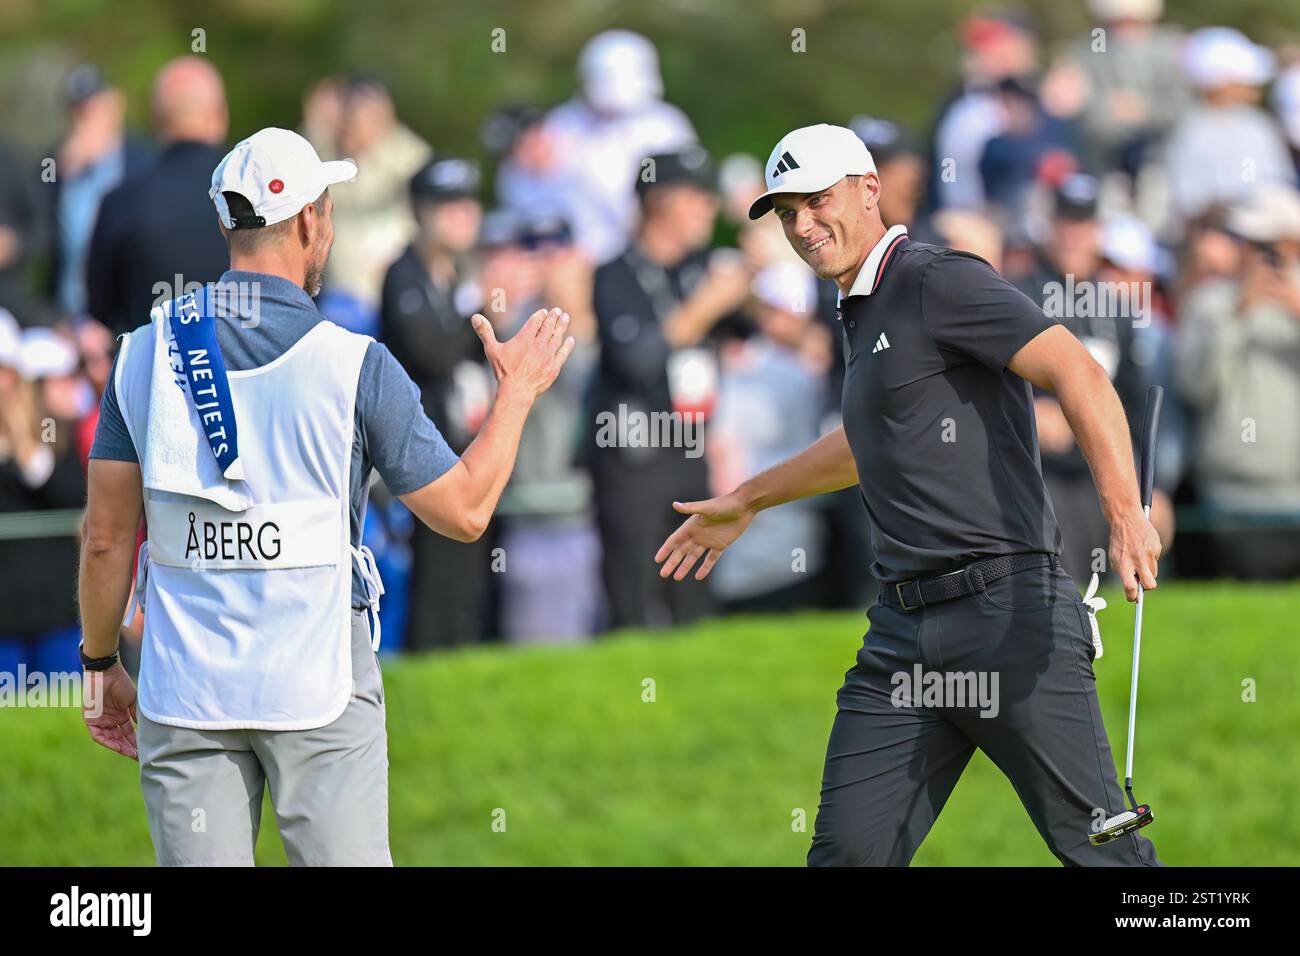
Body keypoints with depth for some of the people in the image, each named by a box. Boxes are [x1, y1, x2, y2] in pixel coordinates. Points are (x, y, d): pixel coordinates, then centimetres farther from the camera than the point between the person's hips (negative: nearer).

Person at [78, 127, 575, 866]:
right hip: (317, 690, -3)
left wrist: (102, 664, 16)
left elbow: (107, 538, 3)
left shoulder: (146, 353, 0)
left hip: (186, 691, 3)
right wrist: (519, 390, 12)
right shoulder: (353, 363, -8)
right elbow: (464, 511, -1)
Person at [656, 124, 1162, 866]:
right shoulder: (865, 312, 22)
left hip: (1009, 615, -8)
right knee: (850, 848, 1)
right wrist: (746, 503, 52)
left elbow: (1078, 373, -18)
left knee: (1100, 845, -9)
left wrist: (1126, 512, -32)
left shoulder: (936, 280, -6)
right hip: (904, 629, 8)